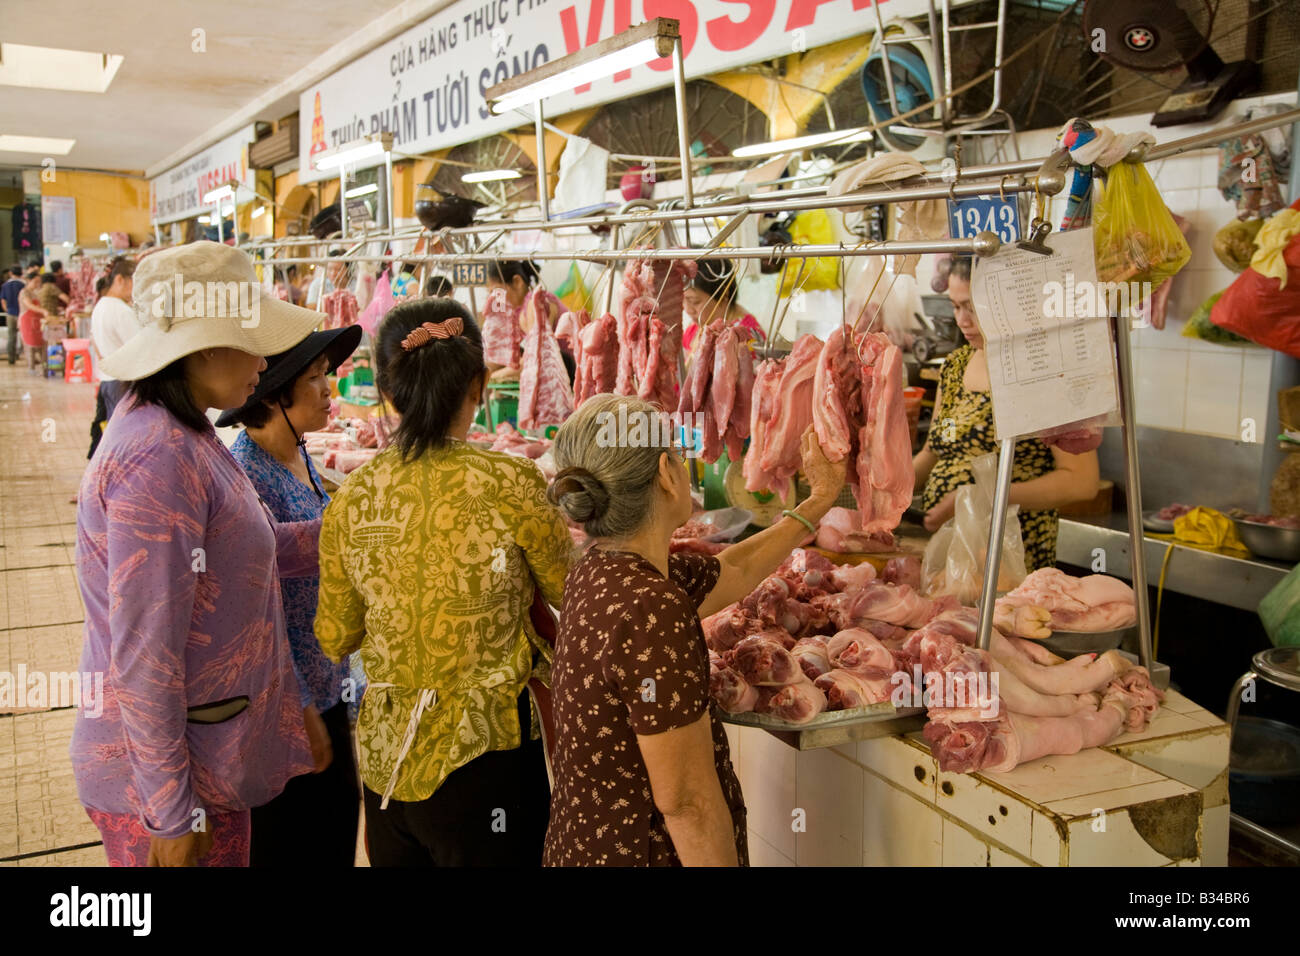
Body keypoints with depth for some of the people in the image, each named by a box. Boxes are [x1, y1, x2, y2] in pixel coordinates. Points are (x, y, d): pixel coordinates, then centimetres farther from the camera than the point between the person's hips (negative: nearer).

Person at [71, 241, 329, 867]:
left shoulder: (187, 437, 5)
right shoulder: (157, 460, -25)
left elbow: (259, 551, 11)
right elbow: (143, 657, -24)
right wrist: (171, 815, -19)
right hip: (168, 778, -9)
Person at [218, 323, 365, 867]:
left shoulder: (299, 459, 4)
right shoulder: (247, 475, -23)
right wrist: (300, 710, -19)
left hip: (324, 687, 8)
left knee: (336, 836, 20)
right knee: (290, 847, 10)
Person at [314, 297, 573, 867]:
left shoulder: (350, 499, -5)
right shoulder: (510, 484, -17)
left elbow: (335, 639, 7)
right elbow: (572, 598, -1)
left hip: (384, 758, 5)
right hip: (484, 753, -4)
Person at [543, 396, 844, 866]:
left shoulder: (599, 572, -1)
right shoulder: (653, 613, -30)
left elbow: (736, 570, 15)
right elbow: (686, 801, -26)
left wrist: (819, 500, 24)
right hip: (640, 852, -8)